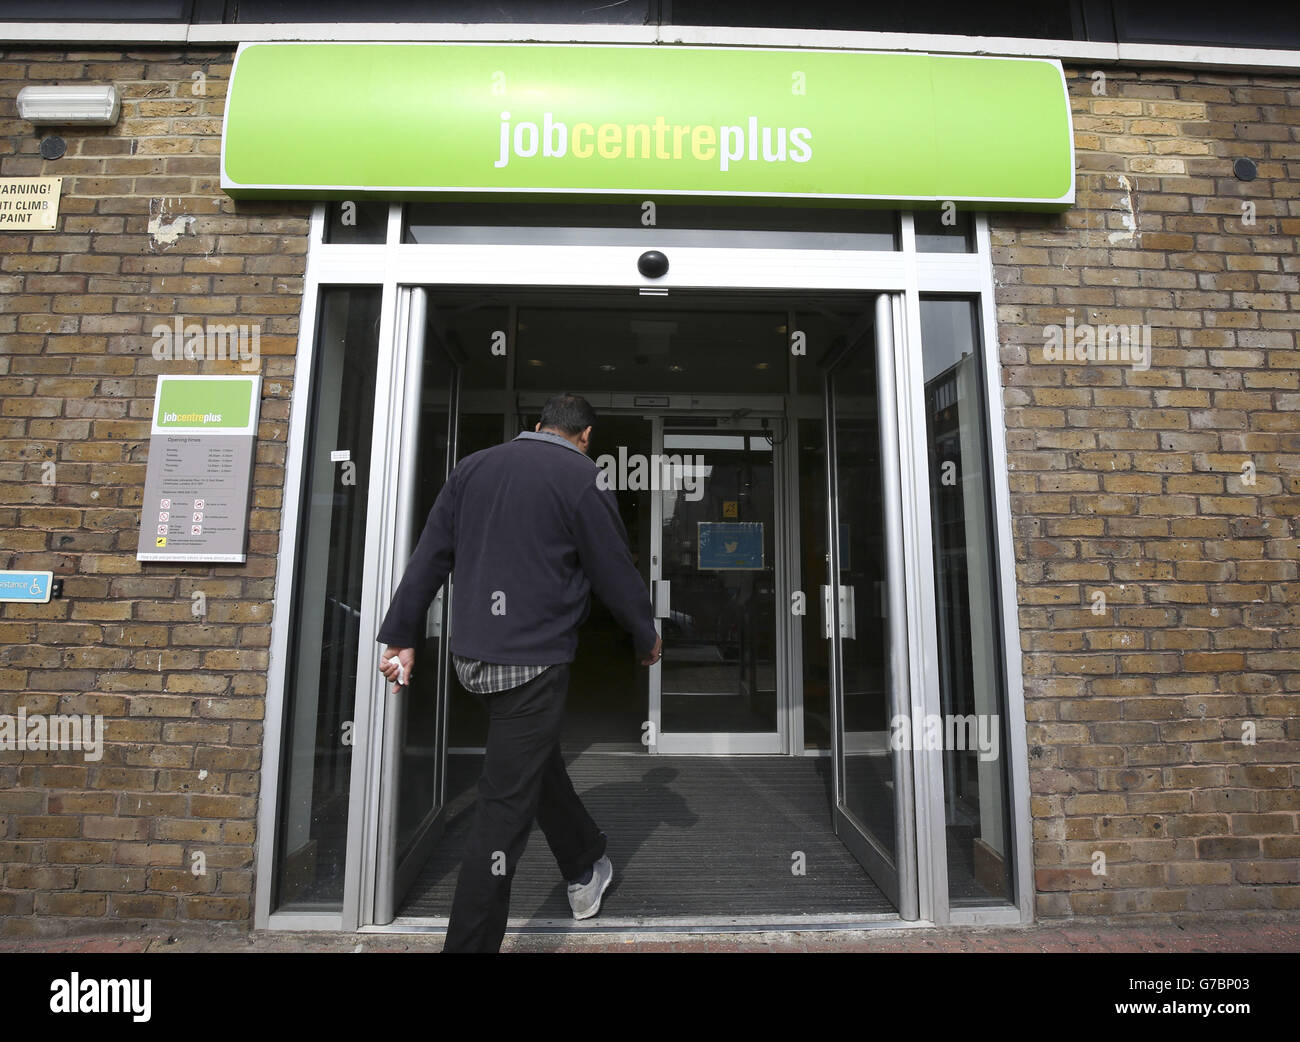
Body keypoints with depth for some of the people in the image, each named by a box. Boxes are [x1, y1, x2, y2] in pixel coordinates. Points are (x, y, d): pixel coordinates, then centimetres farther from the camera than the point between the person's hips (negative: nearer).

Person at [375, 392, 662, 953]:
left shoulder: (473, 466, 8)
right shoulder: (580, 478, -9)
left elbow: (428, 556, 7)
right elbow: (616, 572, -5)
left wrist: (401, 634, 10)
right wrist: (646, 637, 11)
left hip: (470, 655, 7)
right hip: (532, 659, -7)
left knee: (540, 763, 24)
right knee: (504, 811, 3)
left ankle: (585, 871, 43)